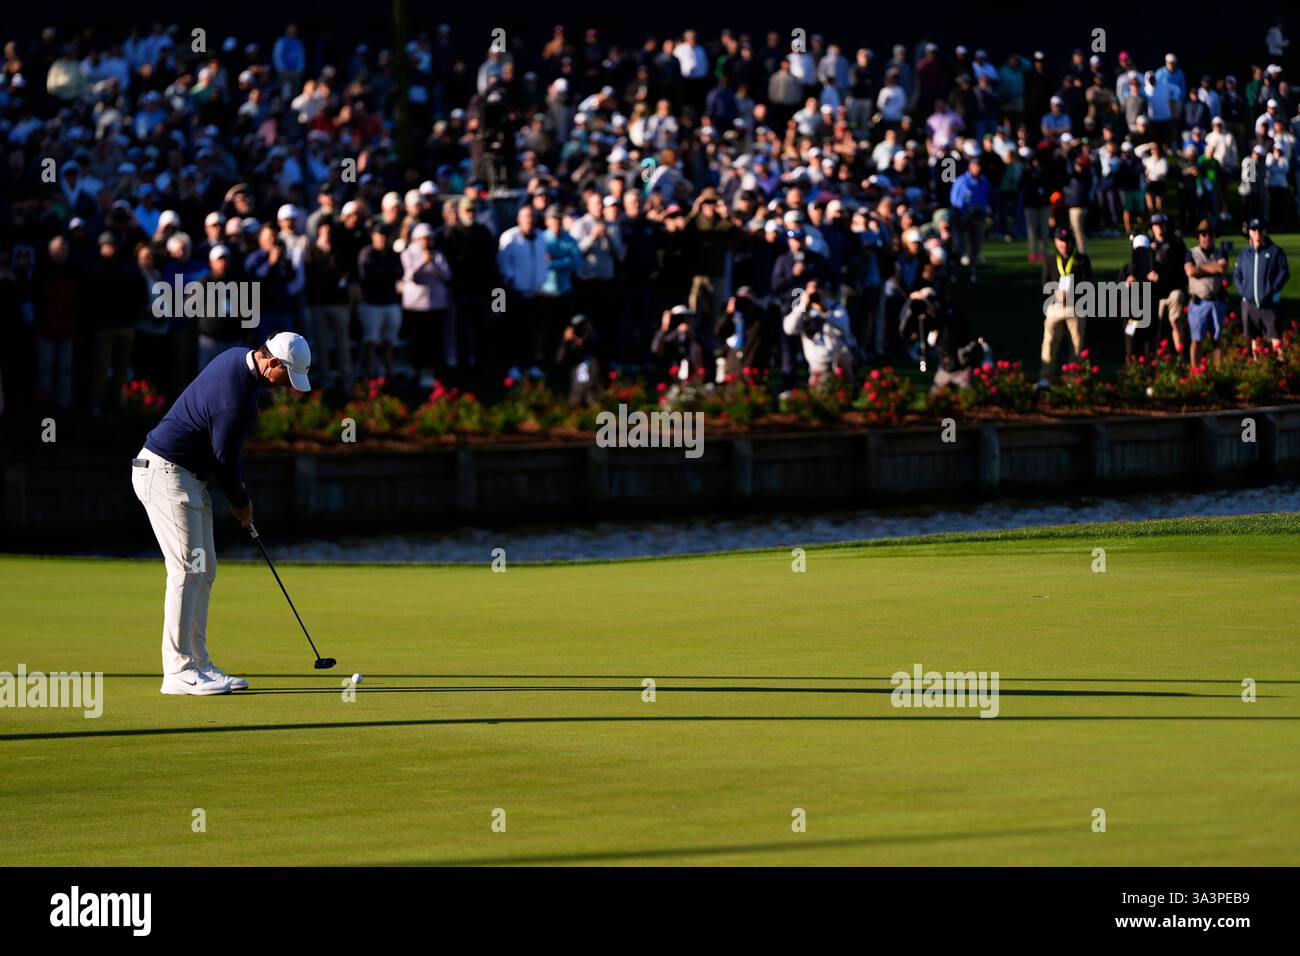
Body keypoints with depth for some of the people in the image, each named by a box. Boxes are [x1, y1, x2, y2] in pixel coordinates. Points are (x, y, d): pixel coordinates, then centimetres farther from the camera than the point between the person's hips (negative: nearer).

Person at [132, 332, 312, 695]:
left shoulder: (237, 358, 5)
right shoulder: (237, 399, -27)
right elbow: (224, 459, -15)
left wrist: (239, 490, 14)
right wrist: (240, 501, 3)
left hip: (187, 475, 11)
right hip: (166, 471, -11)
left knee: (204, 571, 10)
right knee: (187, 570, -13)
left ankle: (197, 663, 11)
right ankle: (179, 672, -13)